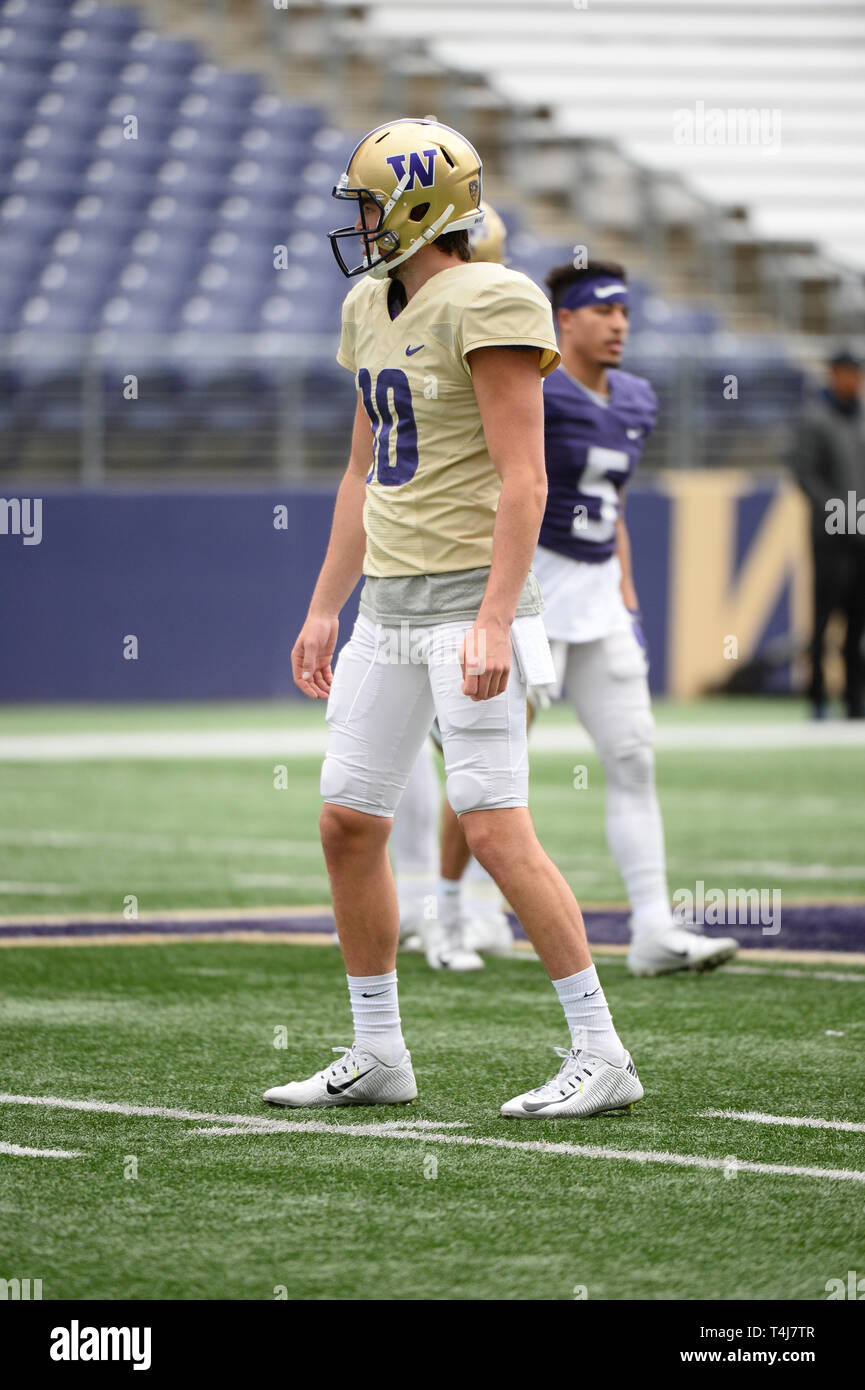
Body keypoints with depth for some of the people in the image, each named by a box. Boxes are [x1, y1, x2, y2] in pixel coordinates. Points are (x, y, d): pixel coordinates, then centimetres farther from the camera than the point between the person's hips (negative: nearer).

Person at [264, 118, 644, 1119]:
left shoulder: (487, 306, -13)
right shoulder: (371, 309, 14)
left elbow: (523, 481, -17)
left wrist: (494, 621, -24)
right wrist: (325, 608, 20)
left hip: (470, 595, -9)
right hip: (391, 603, 9)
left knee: (495, 829, -12)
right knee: (348, 822, 8)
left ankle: (600, 1056, -7)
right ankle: (377, 1057, 18)